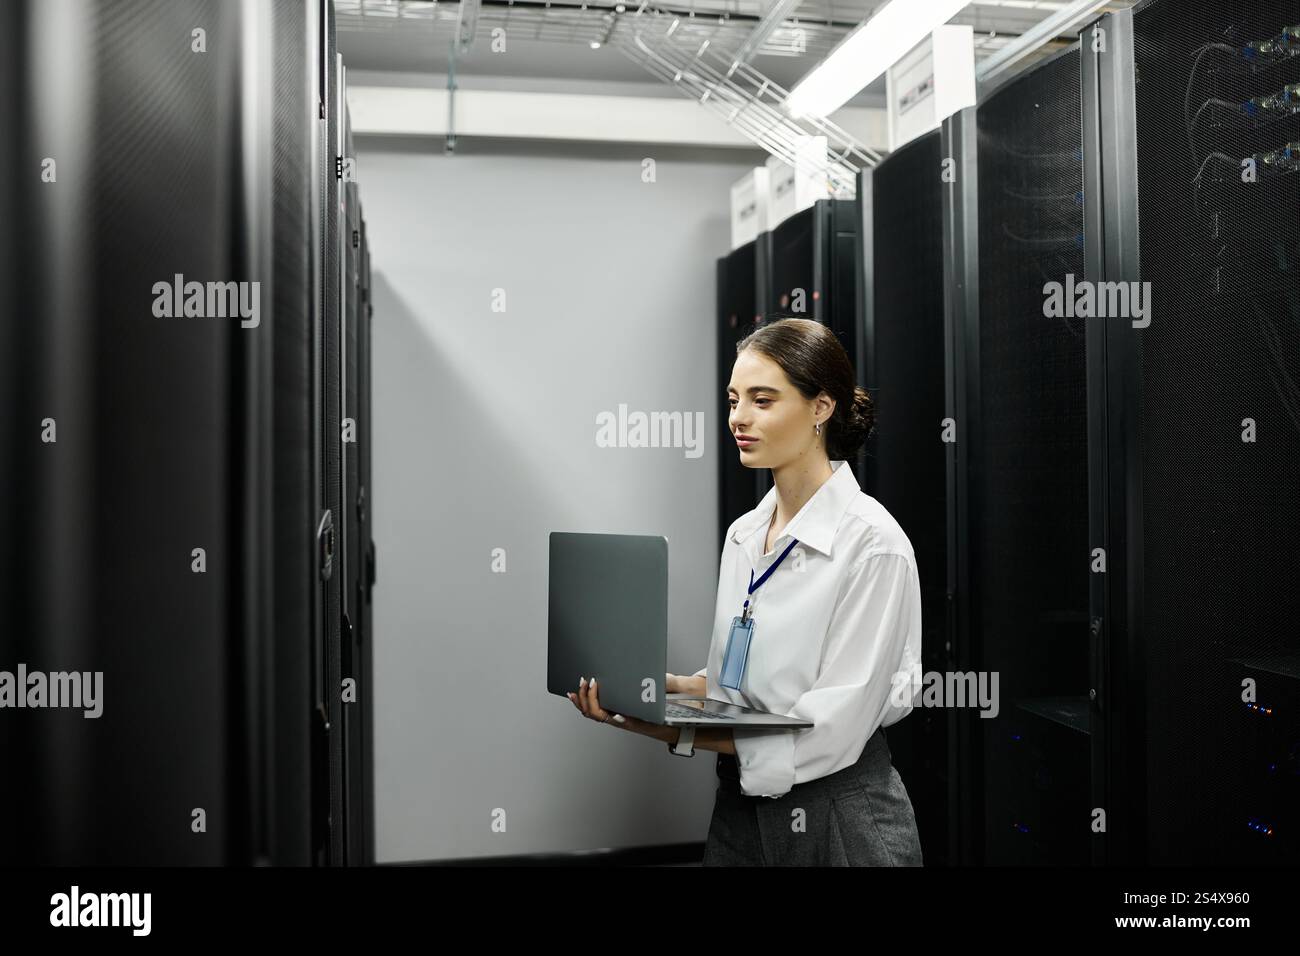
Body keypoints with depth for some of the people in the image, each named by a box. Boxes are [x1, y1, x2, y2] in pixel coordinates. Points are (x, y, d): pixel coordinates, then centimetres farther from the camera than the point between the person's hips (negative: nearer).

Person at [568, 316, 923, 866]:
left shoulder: (872, 543, -17)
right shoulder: (743, 535, 5)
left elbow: (830, 731, -21)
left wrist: (677, 732, -25)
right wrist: (656, 687, -6)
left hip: (839, 818, -6)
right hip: (741, 805, 7)